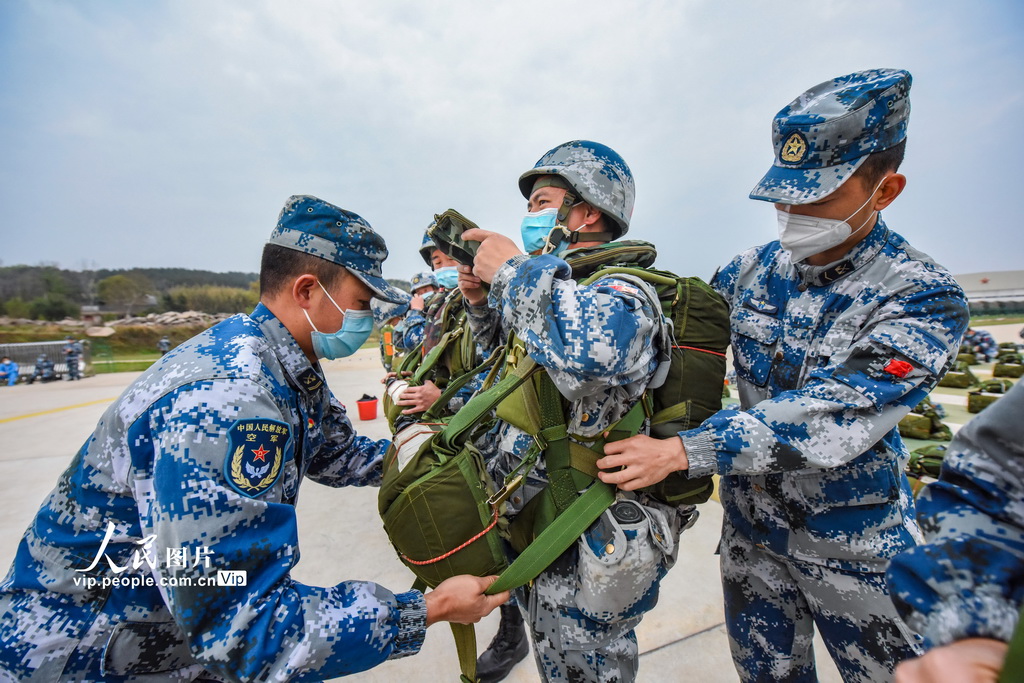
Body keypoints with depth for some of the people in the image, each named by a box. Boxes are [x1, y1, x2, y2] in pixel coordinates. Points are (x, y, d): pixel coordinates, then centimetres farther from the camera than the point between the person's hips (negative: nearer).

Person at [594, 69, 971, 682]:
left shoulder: (925, 297, -18)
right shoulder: (751, 272, -5)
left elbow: (835, 415, -31)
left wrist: (680, 451, -37)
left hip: (855, 543, -3)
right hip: (752, 520, 4)